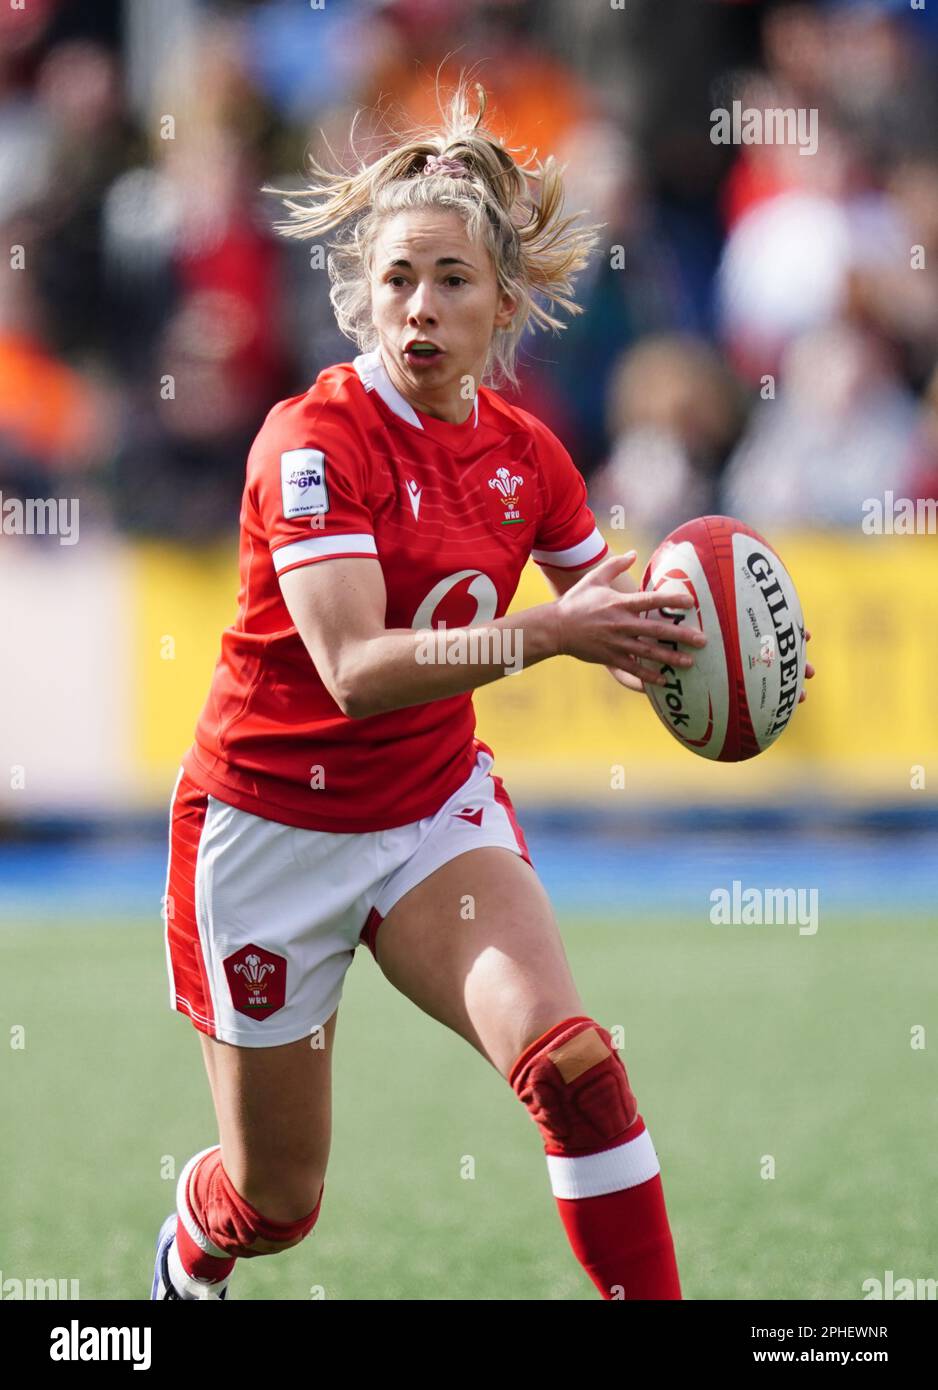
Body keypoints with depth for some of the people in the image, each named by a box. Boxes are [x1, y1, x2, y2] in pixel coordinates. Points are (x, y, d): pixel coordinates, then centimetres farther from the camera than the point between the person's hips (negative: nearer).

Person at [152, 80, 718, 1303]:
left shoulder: (523, 453, -3)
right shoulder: (315, 441, -21)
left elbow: (611, 615, 12)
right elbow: (356, 670, -32)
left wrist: (686, 644, -13)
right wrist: (546, 632, -46)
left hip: (439, 808, 4)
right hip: (275, 822, -4)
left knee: (570, 1063, -24)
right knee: (277, 1201, 8)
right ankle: (190, 1254, 45)